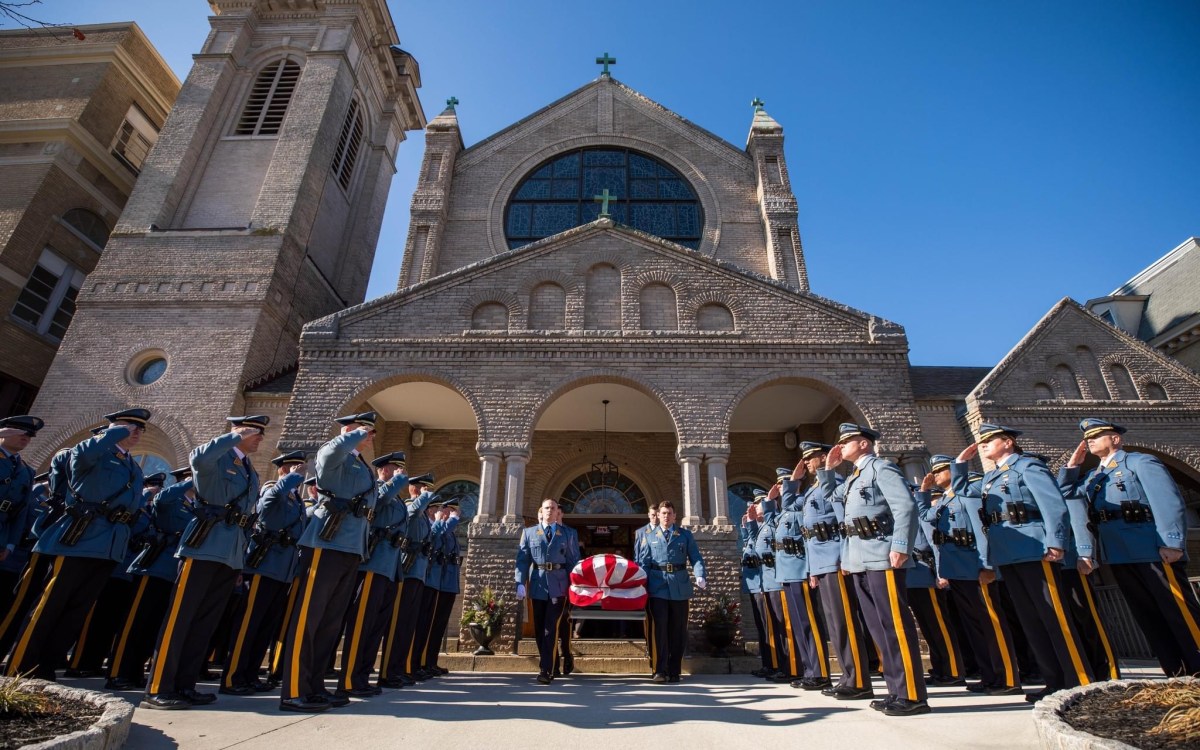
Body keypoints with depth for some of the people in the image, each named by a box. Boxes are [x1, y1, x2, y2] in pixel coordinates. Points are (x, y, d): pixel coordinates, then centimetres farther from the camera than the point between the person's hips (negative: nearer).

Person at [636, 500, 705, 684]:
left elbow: (696, 558, 2)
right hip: (658, 587, -1)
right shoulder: (649, 537, 11)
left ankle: (674, 670, 18)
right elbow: (643, 563, 6)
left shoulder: (686, 535, 10)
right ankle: (661, 670, 3)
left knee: (678, 629, 7)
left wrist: (700, 576, -16)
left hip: (679, 586, 1)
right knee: (660, 627, -5)